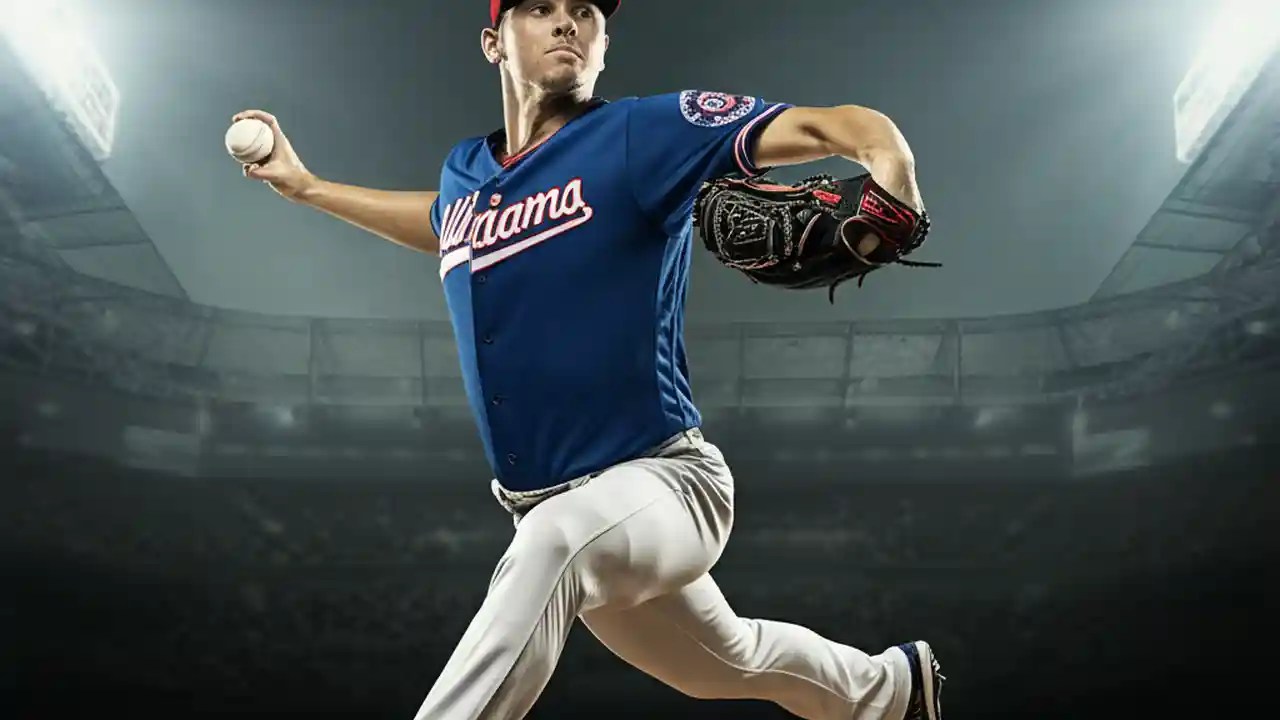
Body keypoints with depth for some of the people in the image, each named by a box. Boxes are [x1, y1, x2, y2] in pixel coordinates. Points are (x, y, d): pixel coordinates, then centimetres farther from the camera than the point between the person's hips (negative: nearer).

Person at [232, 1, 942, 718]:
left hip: (666, 482, -7)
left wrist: (889, 176, -44)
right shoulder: (464, 172, 7)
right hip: (552, 512, 7)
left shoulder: (643, 133, -12)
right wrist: (306, 186, 32)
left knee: (553, 540, -39)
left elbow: (837, 125, -22)